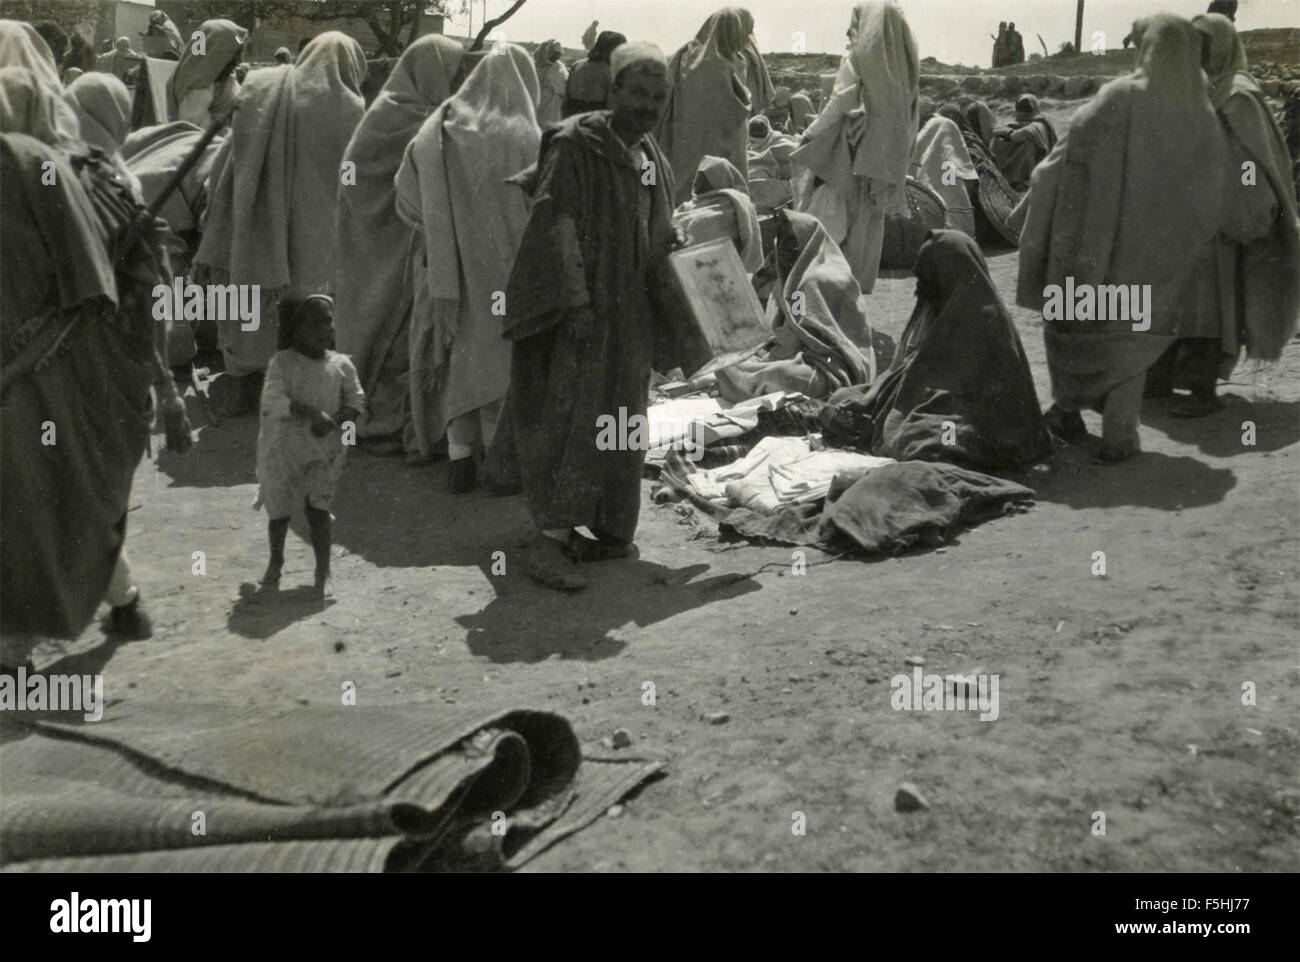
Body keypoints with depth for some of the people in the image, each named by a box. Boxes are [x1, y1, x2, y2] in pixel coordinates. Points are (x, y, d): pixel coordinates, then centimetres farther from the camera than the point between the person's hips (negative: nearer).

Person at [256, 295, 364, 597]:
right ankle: (276, 562, 38)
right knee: (280, 509, 15)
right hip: (284, 448, 0)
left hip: (325, 449, 1)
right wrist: (311, 412, -29)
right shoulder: (282, 362, -10)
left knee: (318, 509, -3)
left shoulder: (340, 364, -1)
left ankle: (323, 571, 10)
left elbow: (356, 400, 0)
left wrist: (336, 420, -18)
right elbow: (272, 402, -21)